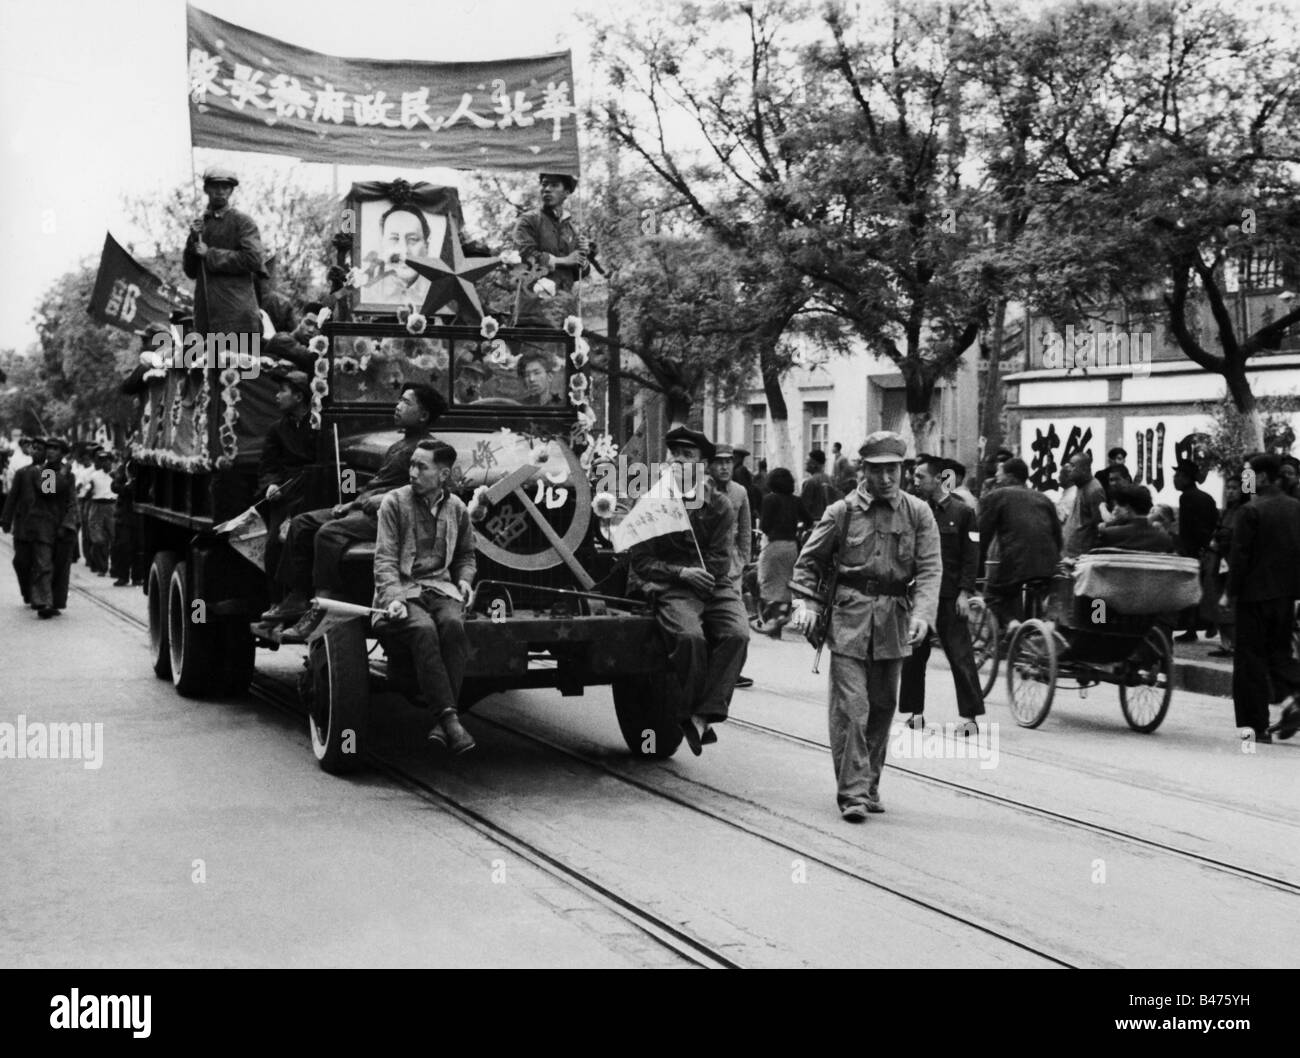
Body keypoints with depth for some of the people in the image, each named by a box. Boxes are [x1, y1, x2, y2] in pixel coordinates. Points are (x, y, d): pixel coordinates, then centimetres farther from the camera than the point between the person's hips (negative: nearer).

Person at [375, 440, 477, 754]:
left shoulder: (457, 508, 13)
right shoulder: (394, 502, 2)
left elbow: (466, 554, 28)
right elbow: (384, 558, -4)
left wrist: (464, 580, 7)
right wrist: (393, 597, -19)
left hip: (441, 585, 3)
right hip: (401, 588, -2)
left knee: (453, 625, -32)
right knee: (424, 629, -35)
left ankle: (440, 724, -32)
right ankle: (449, 718, -36)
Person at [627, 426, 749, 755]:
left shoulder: (720, 507, 8)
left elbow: (718, 563, 2)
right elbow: (640, 561, 0)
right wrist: (682, 573, -13)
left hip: (714, 585, 2)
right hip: (671, 588, -2)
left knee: (737, 635, -25)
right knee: (690, 636, -31)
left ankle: (702, 715, -21)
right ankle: (690, 710, -11)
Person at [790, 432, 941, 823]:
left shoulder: (918, 513, 4)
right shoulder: (842, 511, 1)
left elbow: (930, 567, -3)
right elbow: (810, 560, 8)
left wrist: (922, 612, -18)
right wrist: (806, 603, -7)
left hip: (894, 623, 3)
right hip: (849, 618, -2)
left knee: (882, 707, 11)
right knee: (851, 707, -9)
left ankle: (870, 786, 24)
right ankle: (852, 793, -7)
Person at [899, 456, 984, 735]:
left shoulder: (962, 512, -2)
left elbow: (971, 557, -3)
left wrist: (965, 593, -10)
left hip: (949, 597, -4)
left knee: (960, 656, -2)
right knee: (912, 655, 5)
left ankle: (970, 717, 4)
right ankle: (915, 712, 16)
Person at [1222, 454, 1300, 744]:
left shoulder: (1251, 511, -14)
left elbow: (1240, 556, -14)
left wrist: (1230, 593, -5)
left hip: (1256, 593, -6)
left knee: (1251, 657, 2)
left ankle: (1256, 725, 4)